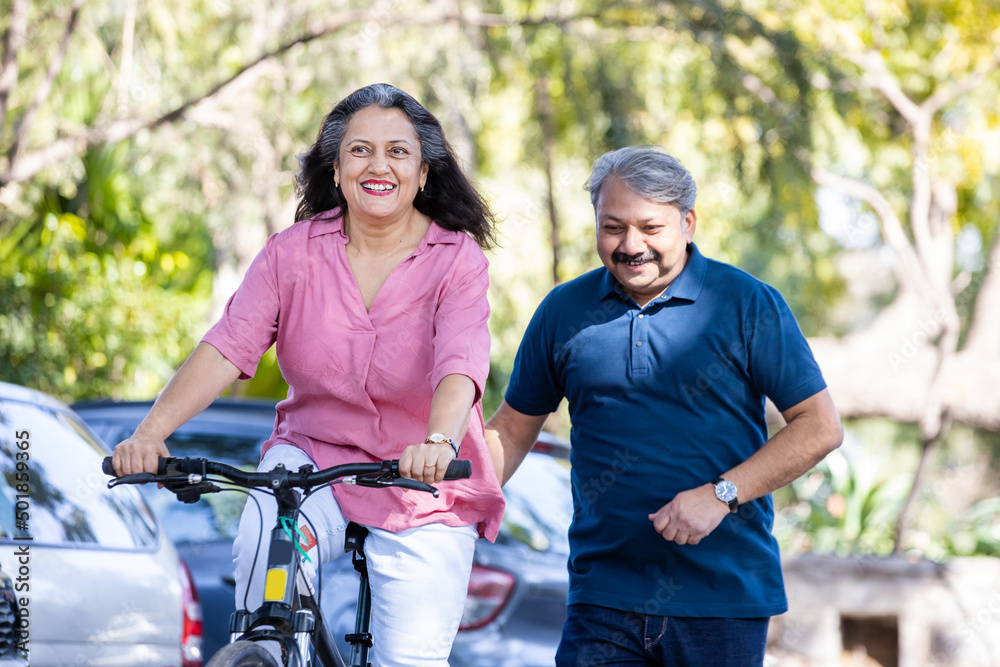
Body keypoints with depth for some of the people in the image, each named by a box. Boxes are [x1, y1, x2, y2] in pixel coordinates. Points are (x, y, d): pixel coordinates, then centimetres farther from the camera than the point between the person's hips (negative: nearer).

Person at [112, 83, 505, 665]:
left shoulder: (458, 259, -10)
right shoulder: (294, 252, -3)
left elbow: (460, 365, -26)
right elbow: (228, 347, -13)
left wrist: (438, 442, -48)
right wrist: (152, 431, -29)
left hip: (424, 491, -1)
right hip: (313, 461, 1)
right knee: (262, 545, -30)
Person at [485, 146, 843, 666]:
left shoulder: (749, 305, -2)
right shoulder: (564, 311, 7)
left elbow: (820, 427, -4)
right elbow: (512, 428, 17)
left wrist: (721, 494, -14)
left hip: (724, 597, -2)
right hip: (603, 598, 2)